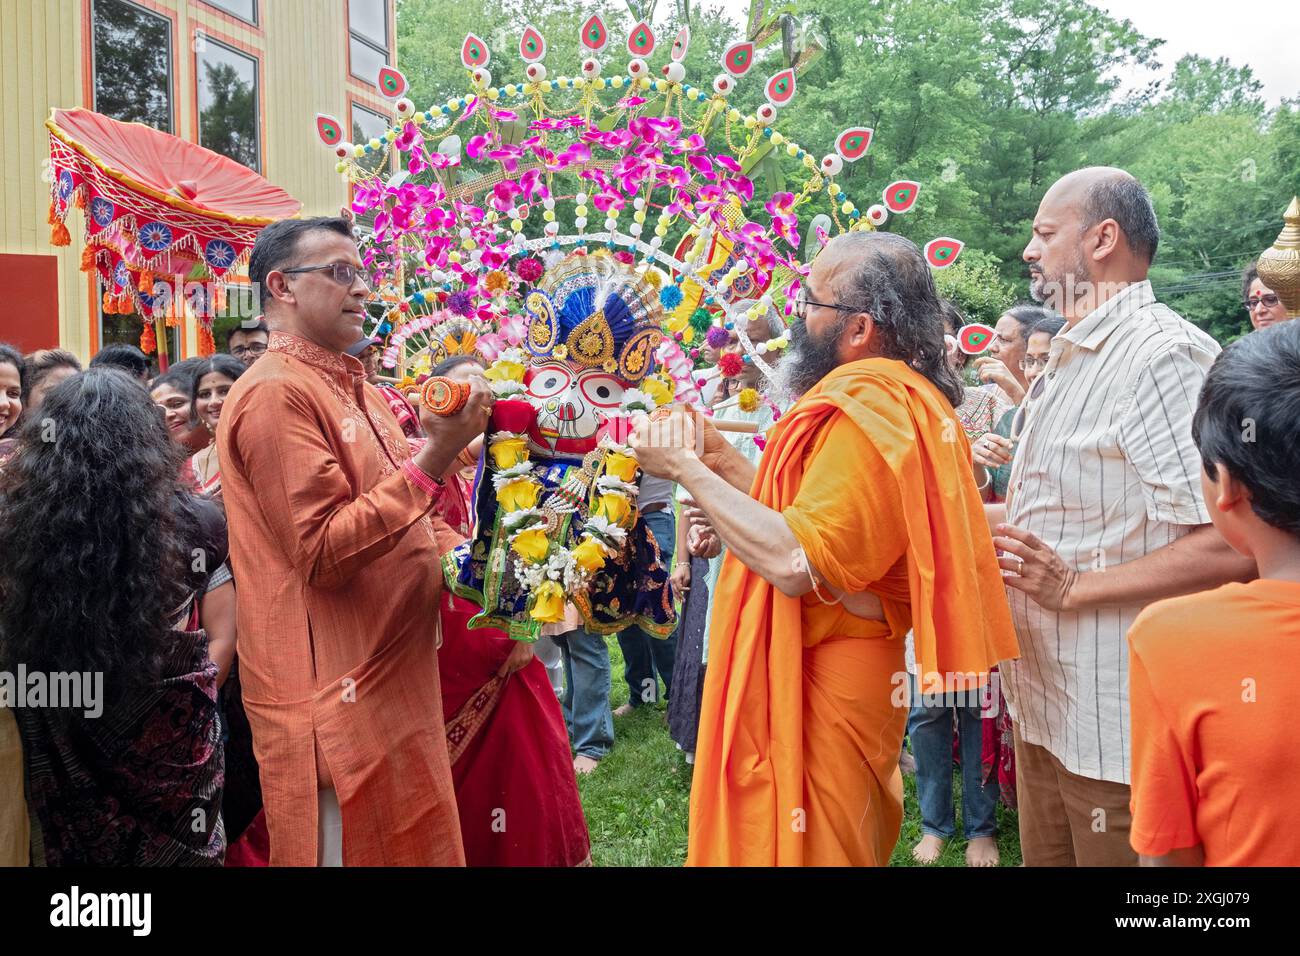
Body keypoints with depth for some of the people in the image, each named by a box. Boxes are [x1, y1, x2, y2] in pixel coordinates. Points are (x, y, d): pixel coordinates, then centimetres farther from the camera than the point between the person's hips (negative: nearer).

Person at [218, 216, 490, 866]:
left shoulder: (350, 387, 15)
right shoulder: (276, 393, -15)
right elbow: (324, 552, -22)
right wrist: (433, 458, -24)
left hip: (393, 675, 9)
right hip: (333, 691, -9)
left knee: (410, 845, 17)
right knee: (351, 847, 3)